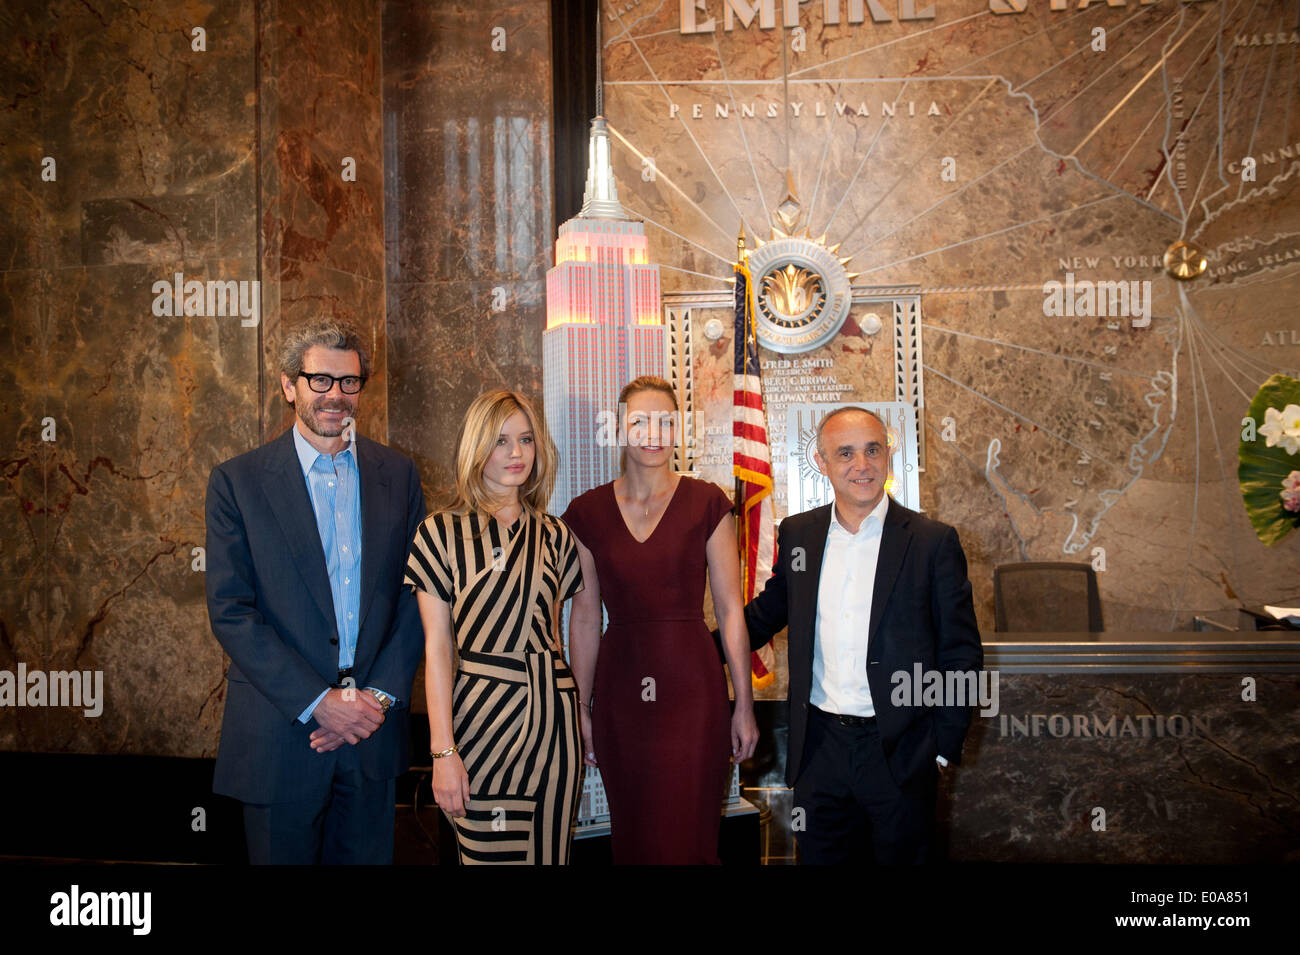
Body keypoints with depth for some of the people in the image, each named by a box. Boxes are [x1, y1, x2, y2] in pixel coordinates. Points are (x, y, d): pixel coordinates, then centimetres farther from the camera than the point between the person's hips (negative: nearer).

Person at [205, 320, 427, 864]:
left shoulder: (397, 474, 5)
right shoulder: (237, 482, -3)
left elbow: (416, 594, 5)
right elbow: (230, 612, -8)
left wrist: (382, 695, -7)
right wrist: (318, 702, -14)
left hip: (374, 730, 2)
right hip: (281, 733, -2)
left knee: (367, 857, 12)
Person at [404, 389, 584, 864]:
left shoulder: (554, 536, 10)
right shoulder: (442, 532, -2)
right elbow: (437, 649, -4)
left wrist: (580, 716, 6)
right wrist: (443, 750, -9)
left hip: (552, 716, 3)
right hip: (482, 717, -3)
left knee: (550, 852, 9)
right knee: (487, 851, 2)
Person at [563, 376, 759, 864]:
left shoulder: (706, 503, -2)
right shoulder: (587, 512, 3)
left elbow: (730, 609, -1)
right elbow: (585, 618, 7)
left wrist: (744, 703, -1)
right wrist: (581, 708, 8)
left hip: (692, 686, -2)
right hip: (619, 691, 2)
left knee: (688, 840, 2)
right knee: (630, 840, 13)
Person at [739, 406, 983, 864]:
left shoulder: (933, 542, -6)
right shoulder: (796, 534, 4)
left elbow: (961, 654, -3)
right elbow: (767, 613, 18)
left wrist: (944, 747, -5)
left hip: (900, 752, -3)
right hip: (819, 747, 3)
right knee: (820, 857, 12)